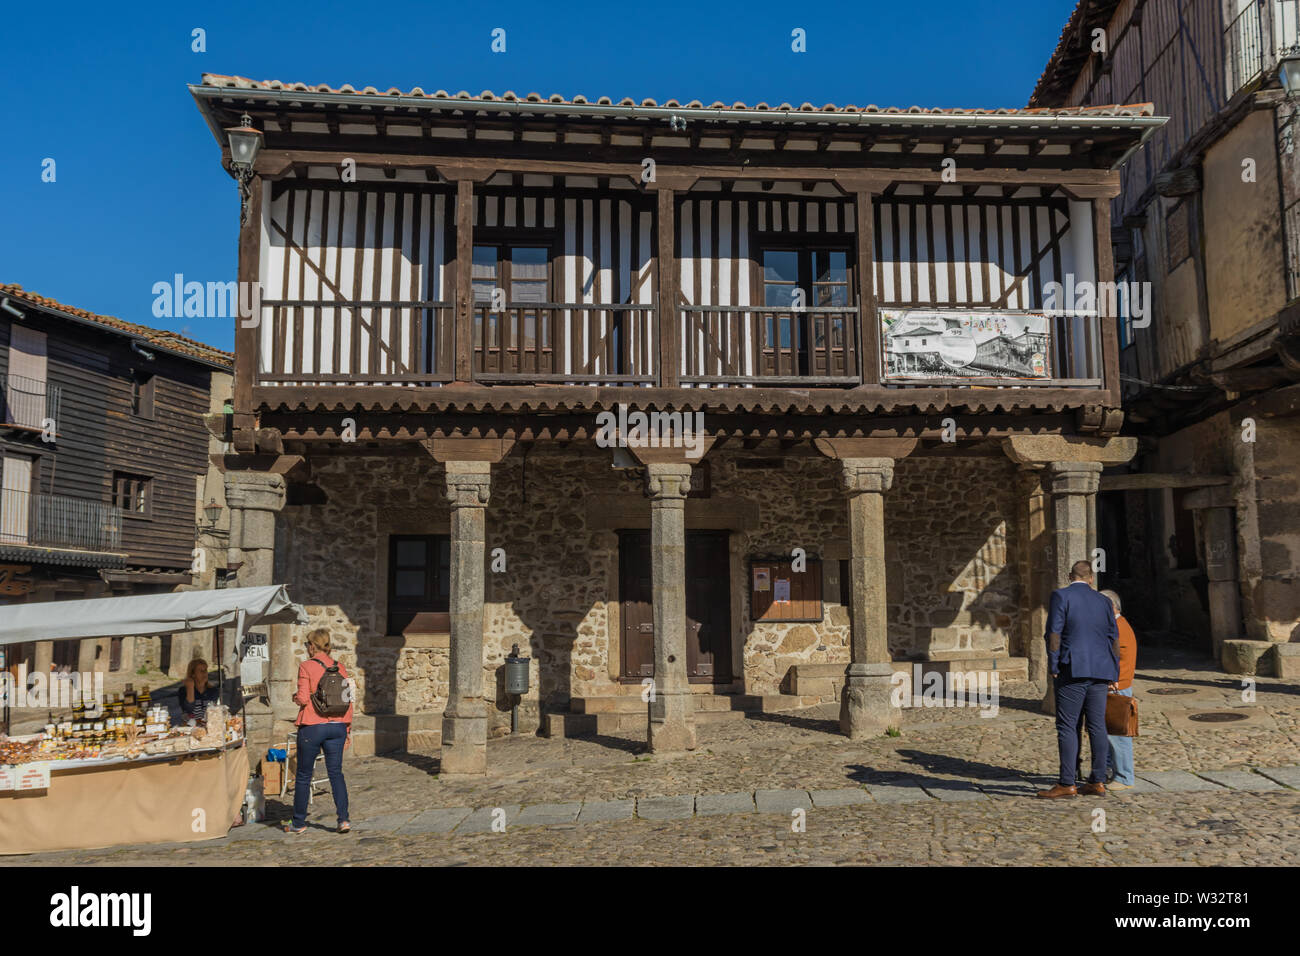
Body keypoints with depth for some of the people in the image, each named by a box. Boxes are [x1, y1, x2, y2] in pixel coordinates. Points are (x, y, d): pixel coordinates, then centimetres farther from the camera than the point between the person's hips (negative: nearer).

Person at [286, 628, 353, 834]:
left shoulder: (306, 666, -8)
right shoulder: (339, 667, 5)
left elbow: (303, 698, -14)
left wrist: (295, 697, 10)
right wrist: (348, 729, 13)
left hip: (312, 726, -4)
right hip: (337, 725, 4)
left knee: (303, 776, 10)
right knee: (336, 773, 9)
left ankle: (299, 823, 21)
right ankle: (343, 819, -2)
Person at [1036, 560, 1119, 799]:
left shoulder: (1061, 595, -4)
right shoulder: (1103, 601, 12)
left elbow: (1054, 632, -11)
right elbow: (1113, 638, 14)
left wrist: (1053, 665, -5)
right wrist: (1114, 672, 19)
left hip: (1073, 670, -6)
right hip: (1100, 671, 6)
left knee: (1067, 726, -5)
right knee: (1097, 725, 9)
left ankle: (1066, 784, -6)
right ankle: (1098, 782, 13)